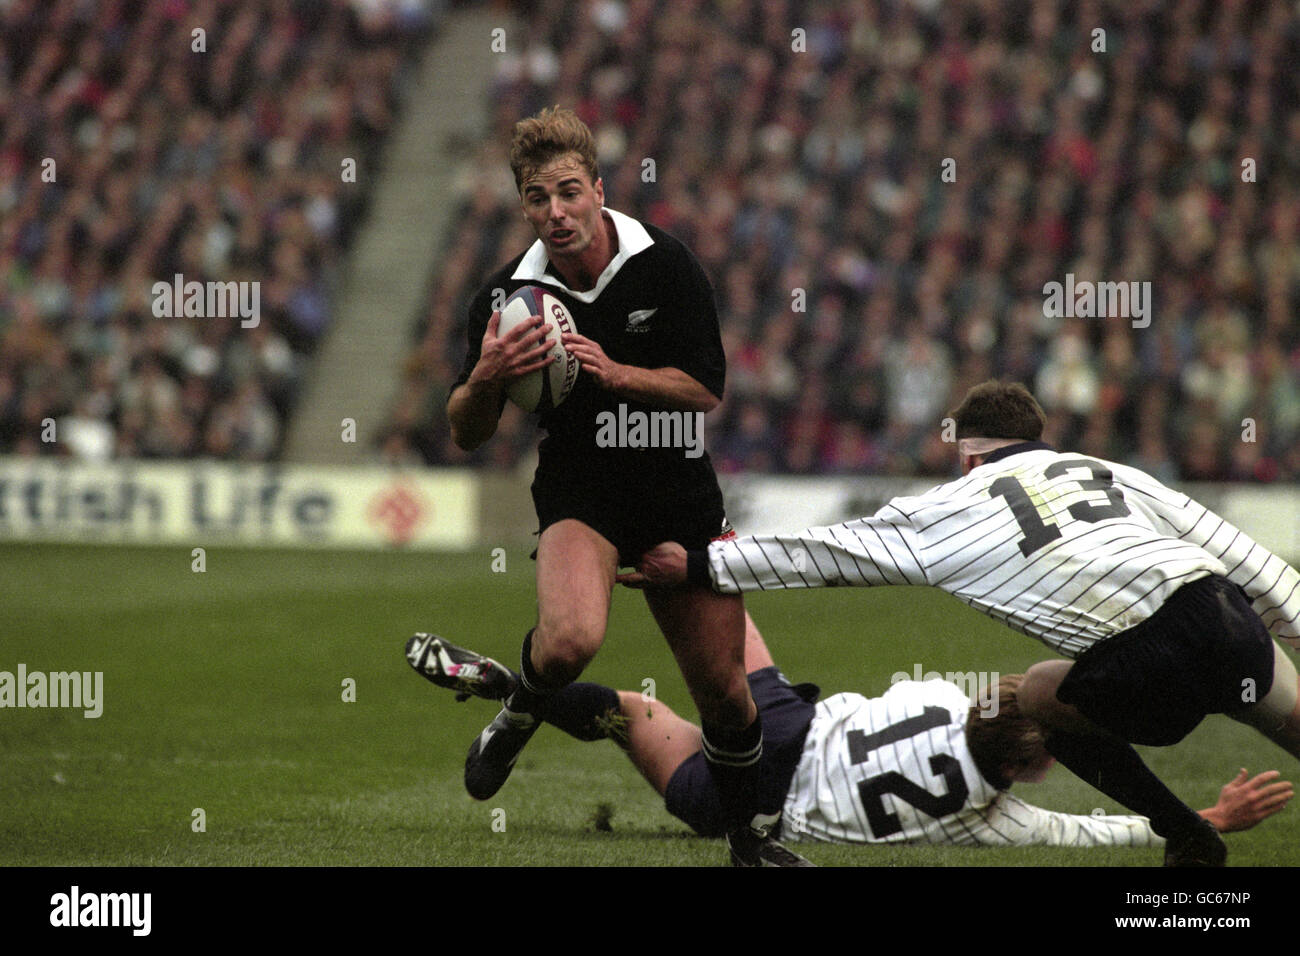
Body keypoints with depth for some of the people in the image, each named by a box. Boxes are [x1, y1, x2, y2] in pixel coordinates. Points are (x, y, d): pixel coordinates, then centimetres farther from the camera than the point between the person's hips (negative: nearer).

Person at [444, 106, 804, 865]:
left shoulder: (666, 267, -9)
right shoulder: (507, 297, -8)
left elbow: (708, 389, -8)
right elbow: (467, 434, -1)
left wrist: (614, 373, -23)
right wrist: (486, 379, -23)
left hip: (681, 497, 1)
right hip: (578, 496, -1)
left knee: (724, 689, 3)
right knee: (571, 638, -32)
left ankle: (755, 833, 27)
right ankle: (517, 718, 1)